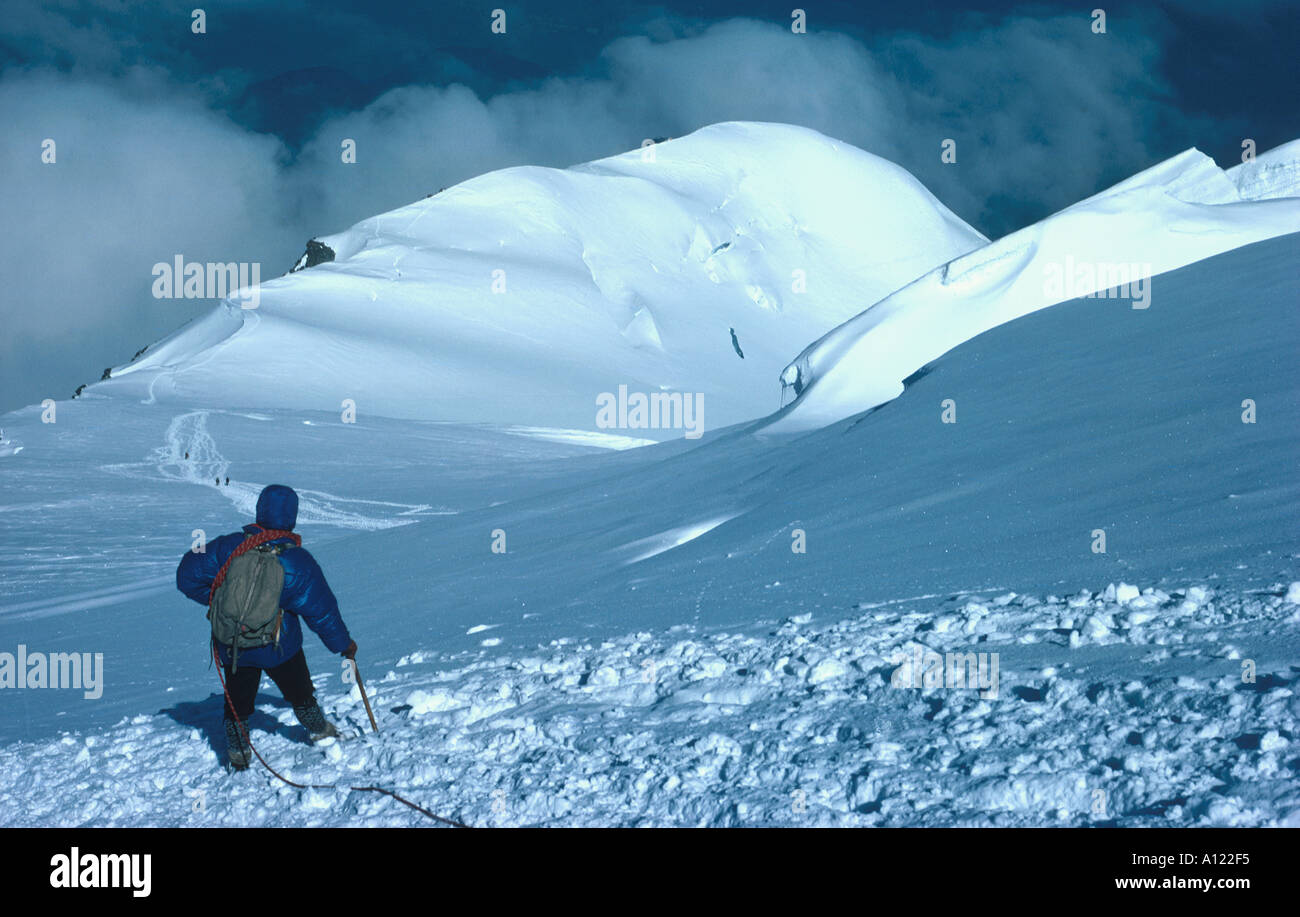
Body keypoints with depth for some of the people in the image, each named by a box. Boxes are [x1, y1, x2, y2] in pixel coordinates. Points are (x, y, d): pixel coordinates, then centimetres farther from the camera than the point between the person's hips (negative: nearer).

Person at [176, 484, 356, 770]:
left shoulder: (229, 547, -15)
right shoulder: (298, 562, -17)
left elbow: (188, 575, -8)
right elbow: (321, 610, -9)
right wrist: (344, 643, 5)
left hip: (232, 647, 1)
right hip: (279, 648, -1)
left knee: (237, 703, 19)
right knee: (300, 693, 24)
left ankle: (238, 755, 26)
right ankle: (322, 733, 42)